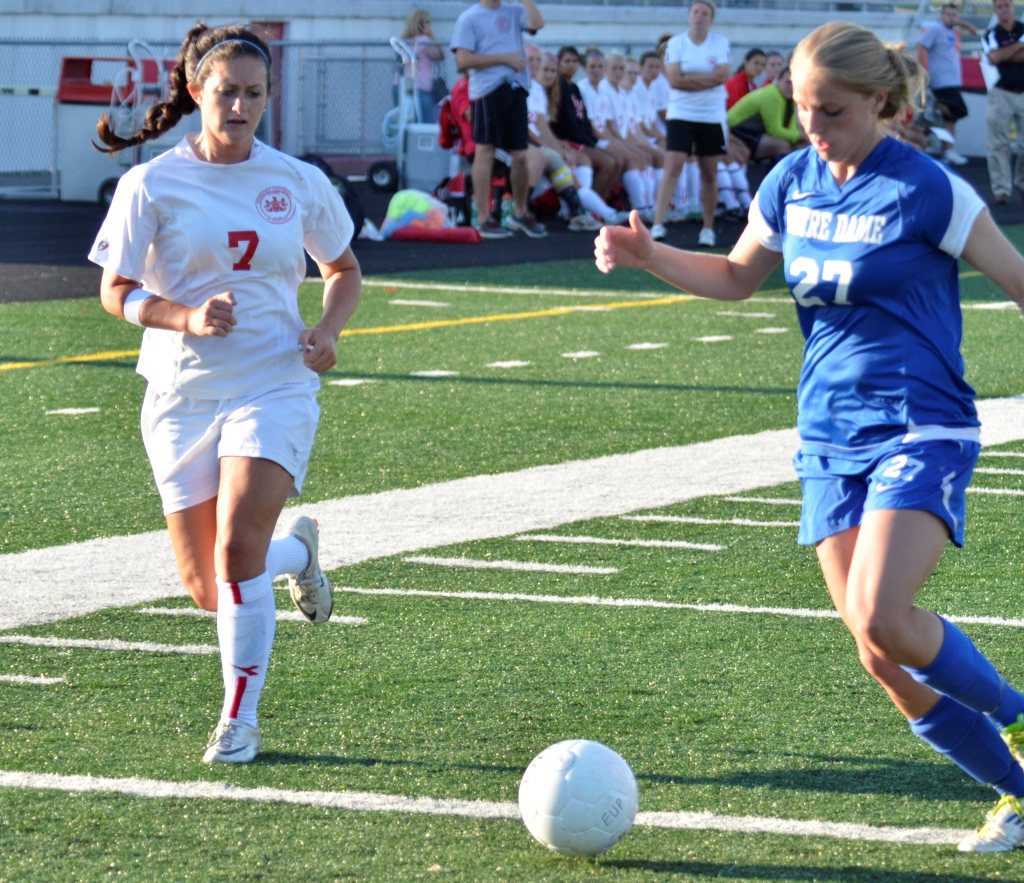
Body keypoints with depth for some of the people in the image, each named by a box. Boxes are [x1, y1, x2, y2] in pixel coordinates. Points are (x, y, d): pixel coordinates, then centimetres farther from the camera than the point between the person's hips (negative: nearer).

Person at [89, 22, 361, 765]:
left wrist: (328, 331, -2)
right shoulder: (152, 185, -3)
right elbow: (115, 292, -1)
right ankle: (297, 551, 38)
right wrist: (186, 319, -18)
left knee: (238, 548, -21)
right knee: (209, 592, 4)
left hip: (275, 389, -1)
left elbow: (344, 270, 17)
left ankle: (241, 718, -6)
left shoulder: (298, 183, 2)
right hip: (182, 395, 1)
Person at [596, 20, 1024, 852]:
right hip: (830, 438, 6)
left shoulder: (926, 190, -11)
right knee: (883, 659, -1)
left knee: (882, 617, -25)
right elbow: (736, 277, 22)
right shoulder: (792, 182, 6)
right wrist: (647, 254, 6)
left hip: (922, 432, -6)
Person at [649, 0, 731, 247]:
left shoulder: (720, 43, 3)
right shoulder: (675, 43, 0)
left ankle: (708, 228, 16)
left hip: (713, 115, 1)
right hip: (681, 113, -1)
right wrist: (707, 78, -10)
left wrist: (690, 78, -12)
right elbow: (674, 79, -11)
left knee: (710, 173, 5)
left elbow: (722, 75, -11)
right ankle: (658, 224, -16)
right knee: (672, 167, -12)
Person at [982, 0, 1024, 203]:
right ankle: (1001, 189, -3)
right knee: (998, 144, -6)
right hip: (1001, 93, -2)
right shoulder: (991, 35, 6)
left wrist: (1005, 56, -7)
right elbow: (994, 57, -13)